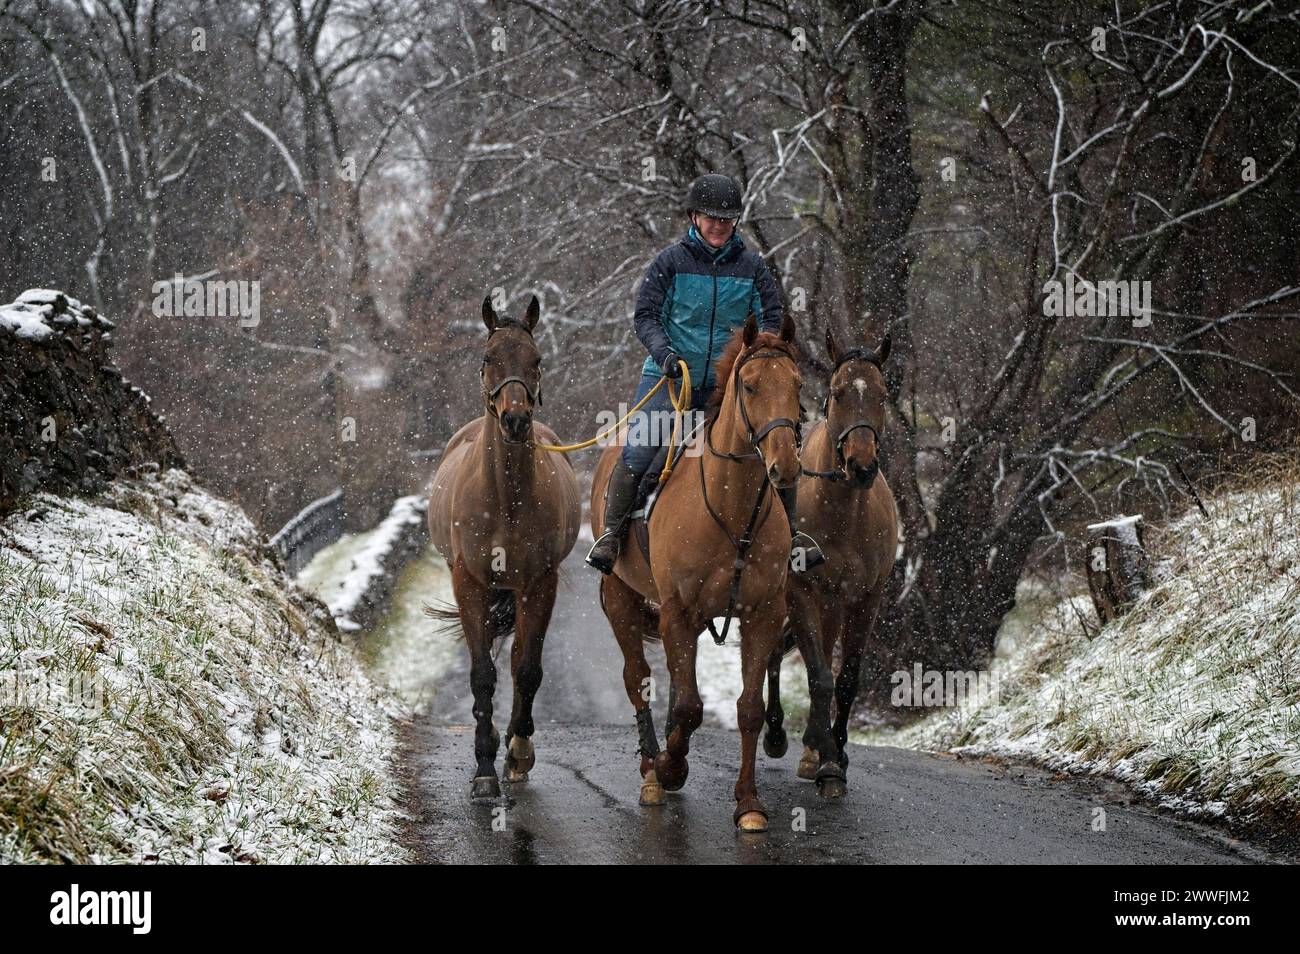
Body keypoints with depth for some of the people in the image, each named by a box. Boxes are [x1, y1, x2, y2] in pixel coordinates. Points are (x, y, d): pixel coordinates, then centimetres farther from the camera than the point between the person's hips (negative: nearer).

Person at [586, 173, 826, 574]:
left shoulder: (752, 266, 5)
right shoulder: (671, 261, -1)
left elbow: (772, 318, 4)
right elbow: (645, 315, -2)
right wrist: (664, 352, -20)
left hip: (730, 385, 2)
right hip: (669, 378, -2)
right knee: (635, 455, -16)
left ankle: (789, 534, 11)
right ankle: (611, 533, 0)